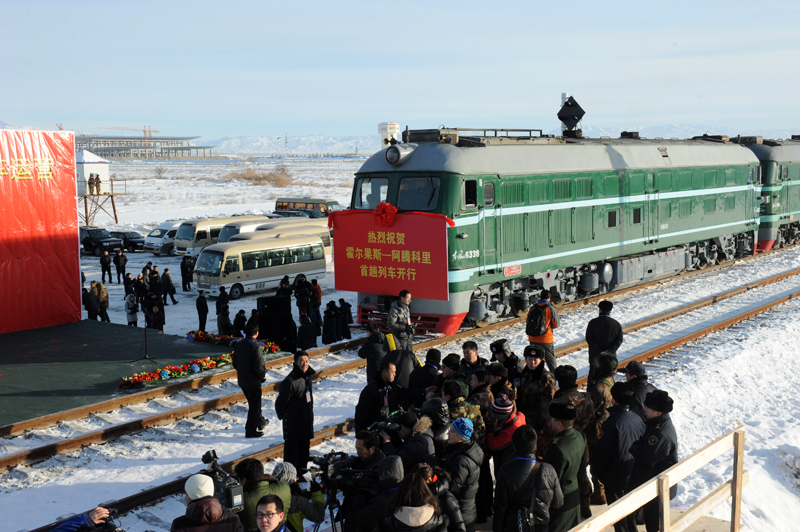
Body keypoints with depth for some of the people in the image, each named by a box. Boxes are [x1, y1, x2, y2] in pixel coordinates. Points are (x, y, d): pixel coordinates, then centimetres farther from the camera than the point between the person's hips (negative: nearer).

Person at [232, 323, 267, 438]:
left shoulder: (238, 345, -1)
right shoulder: (255, 347, -24)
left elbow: (234, 363, 8)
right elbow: (259, 367, -24)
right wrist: (263, 376, -5)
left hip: (242, 380, 8)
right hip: (253, 381, -8)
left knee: (253, 403, 25)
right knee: (254, 405, 6)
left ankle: (260, 422, 43)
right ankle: (251, 430, 10)